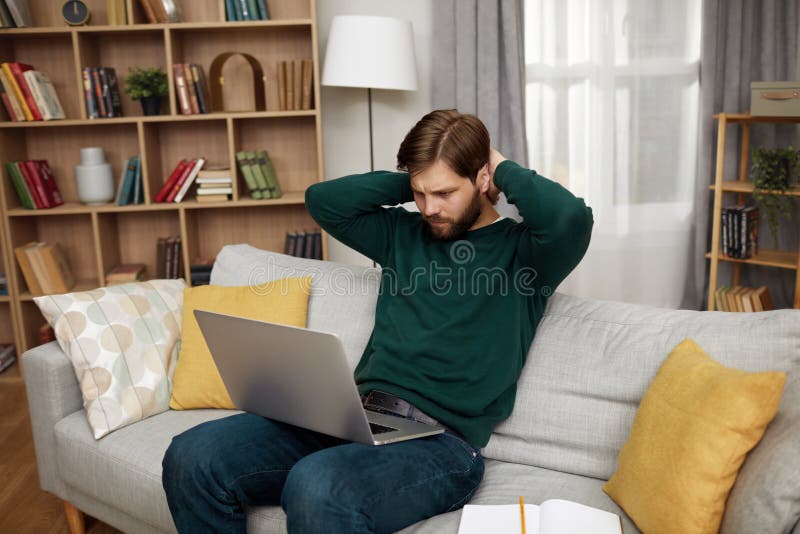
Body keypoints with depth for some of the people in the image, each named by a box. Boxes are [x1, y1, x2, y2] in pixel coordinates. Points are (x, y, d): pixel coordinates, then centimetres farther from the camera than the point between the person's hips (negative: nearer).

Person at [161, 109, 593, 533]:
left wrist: (505, 171, 0)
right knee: (191, 457, -13)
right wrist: (407, 183, 11)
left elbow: (571, 219, -17)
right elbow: (322, 201, 18)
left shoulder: (521, 250, 4)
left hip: (441, 439, -5)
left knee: (316, 488, -37)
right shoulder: (404, 233, 20)